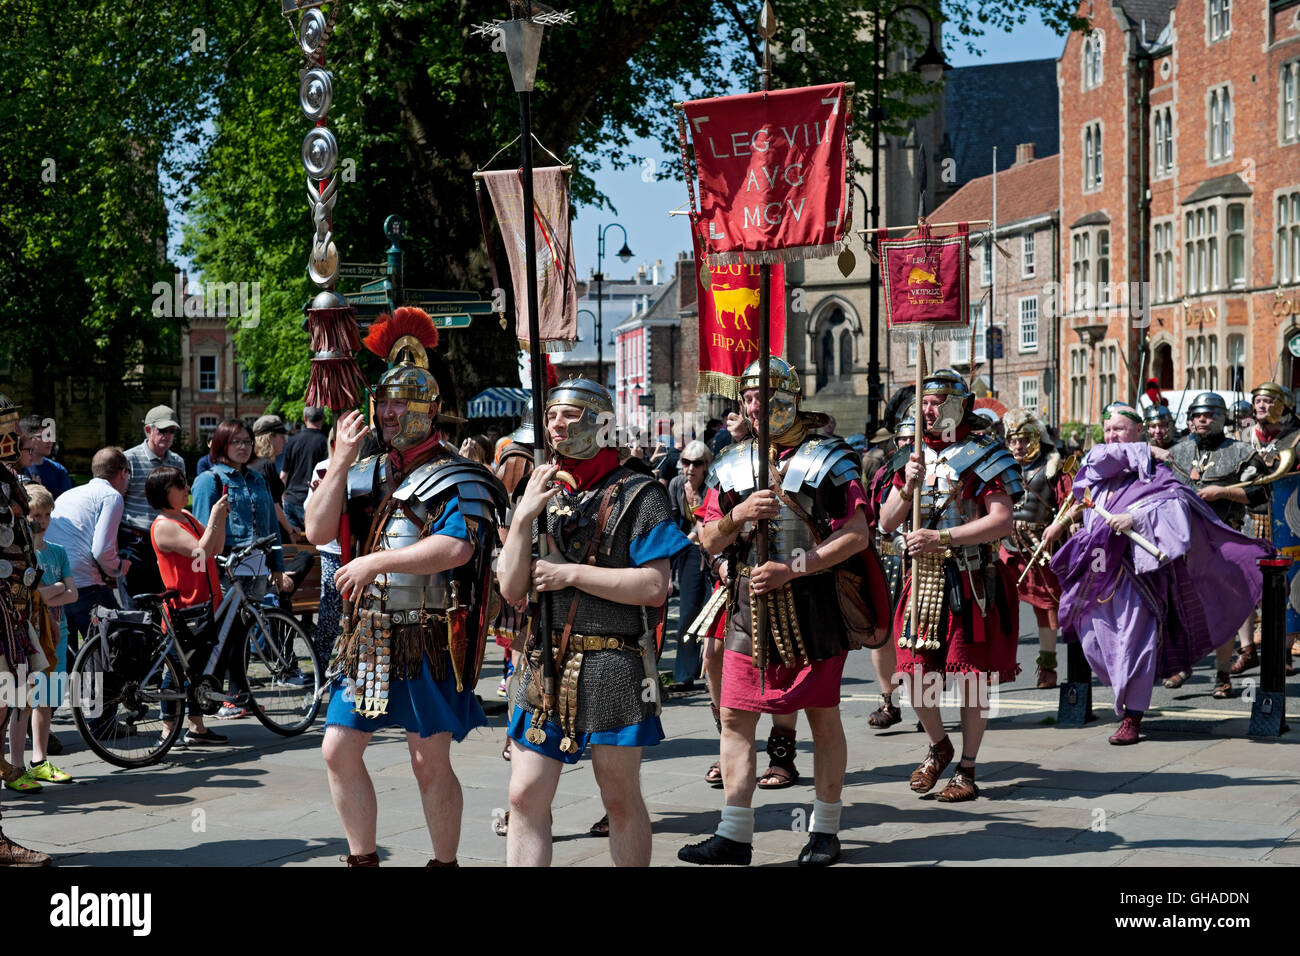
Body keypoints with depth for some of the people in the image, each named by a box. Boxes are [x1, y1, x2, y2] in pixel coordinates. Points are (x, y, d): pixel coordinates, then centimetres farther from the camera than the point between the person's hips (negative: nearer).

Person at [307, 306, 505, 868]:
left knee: (430, 763, 0)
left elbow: (455, 548, -22)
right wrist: (340, 463, -8)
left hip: (429, 641, -6)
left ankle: (444, 863, 15)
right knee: (339, 752, 5)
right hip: (366, 634, 6)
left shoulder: (459, 479, -6)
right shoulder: (364, 474, 12)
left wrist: (376, 561, -21)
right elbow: (316, 532, 1)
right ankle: (362, 858, 19)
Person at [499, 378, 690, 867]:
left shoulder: (638, 495, -2)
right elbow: (511, 587, 5)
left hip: (613, 666, -4)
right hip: (543, 662, 4)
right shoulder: (541, 491, 13)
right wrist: (523, 517, -8)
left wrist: (571, 574, -12)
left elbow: (654, 588, -13)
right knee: (525, 795, -1)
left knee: (620, 799, 7)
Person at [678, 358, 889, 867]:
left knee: (823, 717, 5)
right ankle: (734, 834, 7)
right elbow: (709, 542, 9)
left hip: (814, 604, -4)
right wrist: (739, 514, -12)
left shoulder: (827, 458, -4)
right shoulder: (732, 463, 10)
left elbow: (857, 537, -11)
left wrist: (791, 569, -18)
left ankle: (825, 830, 16)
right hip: (751, 606, 4)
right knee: (735, 717, 1)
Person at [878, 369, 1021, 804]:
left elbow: (1003, 521, -17)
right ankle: (938, 746, 28)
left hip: (970, 581, -5)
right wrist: (908, 486, -8)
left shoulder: (981, 454, -6)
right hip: (922, 577, 5)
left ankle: (967, 769, 12)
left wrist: (942, 537, -23)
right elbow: (887, 523, 10)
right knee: (915, 671, 3)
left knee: (971, 675, 0)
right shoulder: (915, 454, 12)